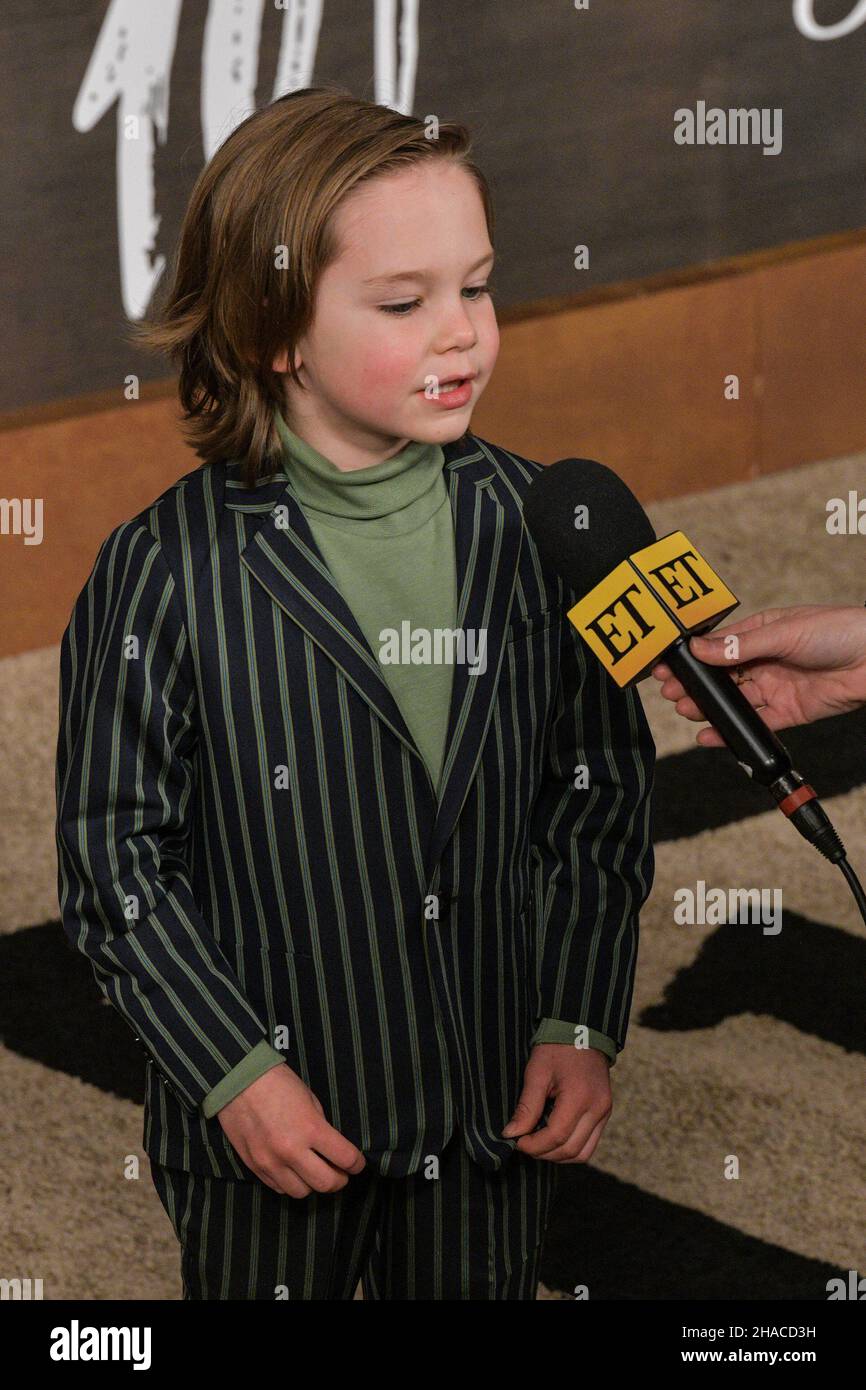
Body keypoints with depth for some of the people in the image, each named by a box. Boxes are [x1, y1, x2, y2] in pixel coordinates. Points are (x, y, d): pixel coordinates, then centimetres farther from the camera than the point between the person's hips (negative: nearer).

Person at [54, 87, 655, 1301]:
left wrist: (582, 1025, -1)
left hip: (497, 1109, 3)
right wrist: (235, 1072, -12)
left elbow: (602, 788, 4)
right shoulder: (168, 571, -13)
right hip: (272, 1120, -2)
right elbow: (114, 855, -9)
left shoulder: (540, 524, -4)